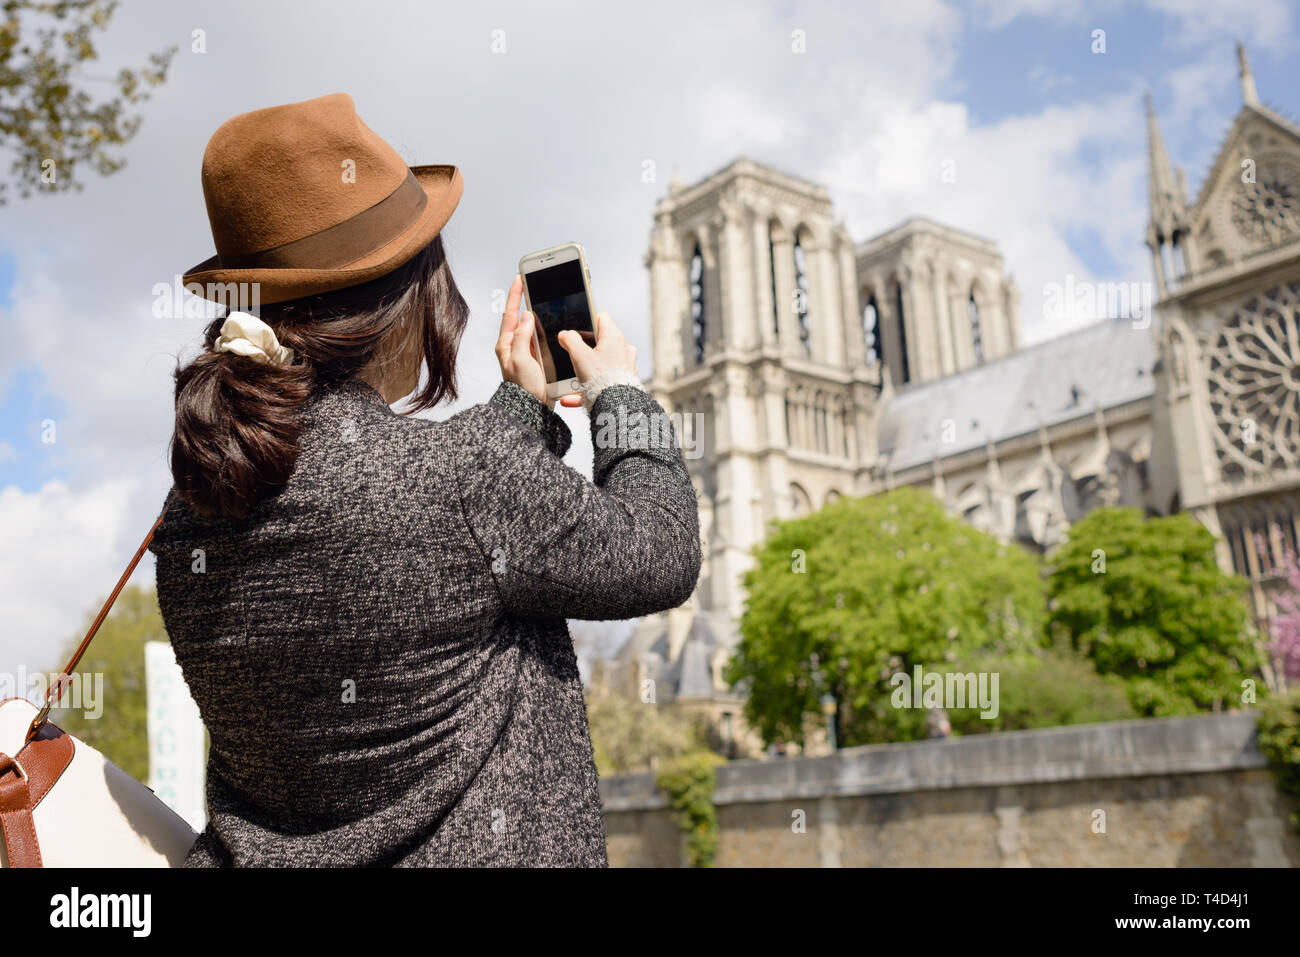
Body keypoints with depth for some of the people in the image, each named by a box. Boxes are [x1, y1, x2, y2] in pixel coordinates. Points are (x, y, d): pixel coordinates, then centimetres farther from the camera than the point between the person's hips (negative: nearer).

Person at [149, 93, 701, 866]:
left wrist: (527, 407, 17)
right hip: (489, 846, -5)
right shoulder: (463, 471, -24)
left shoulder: (192, 506, -4)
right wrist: (623, 398, 5)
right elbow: (658, 559, -9)